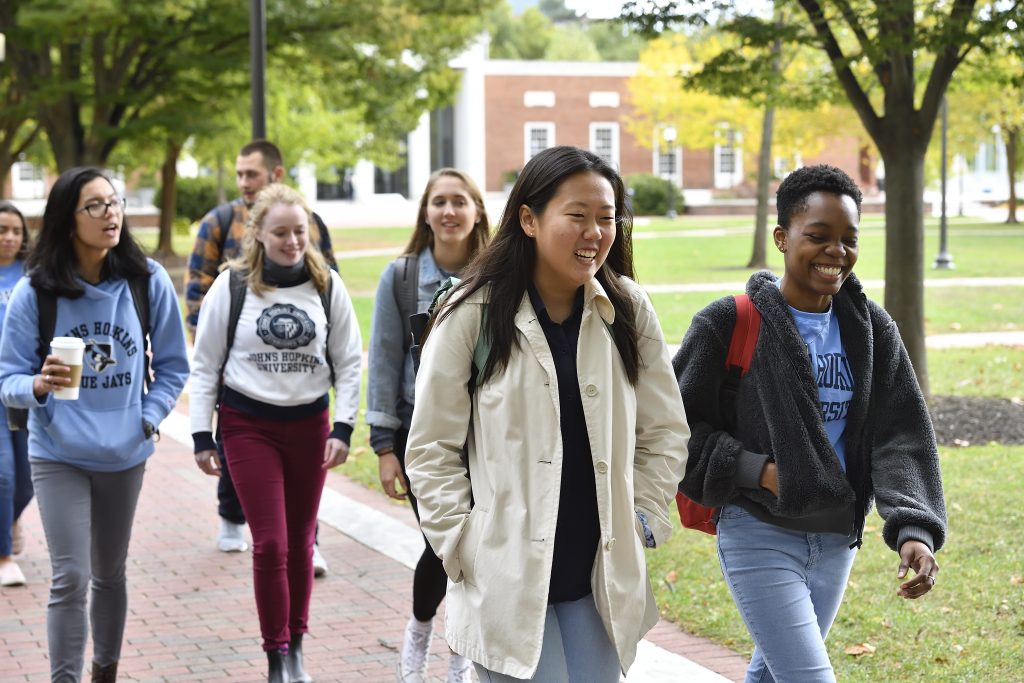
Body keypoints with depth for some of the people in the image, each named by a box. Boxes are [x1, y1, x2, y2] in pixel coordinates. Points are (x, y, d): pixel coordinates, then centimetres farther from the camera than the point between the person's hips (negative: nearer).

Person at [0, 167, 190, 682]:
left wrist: (147, 418, -8)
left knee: (109, 574, 17)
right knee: (71, 579, -10)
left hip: (124, 456, 3)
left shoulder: (148, 281, -7)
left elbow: (172, 365, 3)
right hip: (58, 456, -2)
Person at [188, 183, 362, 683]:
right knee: (270, 543, -7)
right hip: (248, 425, -2)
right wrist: (201, 434, -3)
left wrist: (342, 427, -5)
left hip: (309, 423, 2)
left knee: (300, 543, 10)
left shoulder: (327, 286, 0)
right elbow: (205, 365, 0)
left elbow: (349, 363, 4)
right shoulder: (232, 286, -5)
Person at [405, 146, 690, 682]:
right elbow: (430, 451, -2)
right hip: (506, 582, -3)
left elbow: (665, 432, 11)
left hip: (601, 581, 4)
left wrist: (642, 522, 2)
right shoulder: (474, 315, -6)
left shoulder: (628, 311, 3)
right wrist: (465, 550, -7)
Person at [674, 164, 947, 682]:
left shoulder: (871, 328, 3)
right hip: (759, 536, -5)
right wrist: (755, 470, -17)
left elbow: (902, 434, -4)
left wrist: (914, 528, -18)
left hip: (836, 540, 5)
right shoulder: (730, 324, -10)